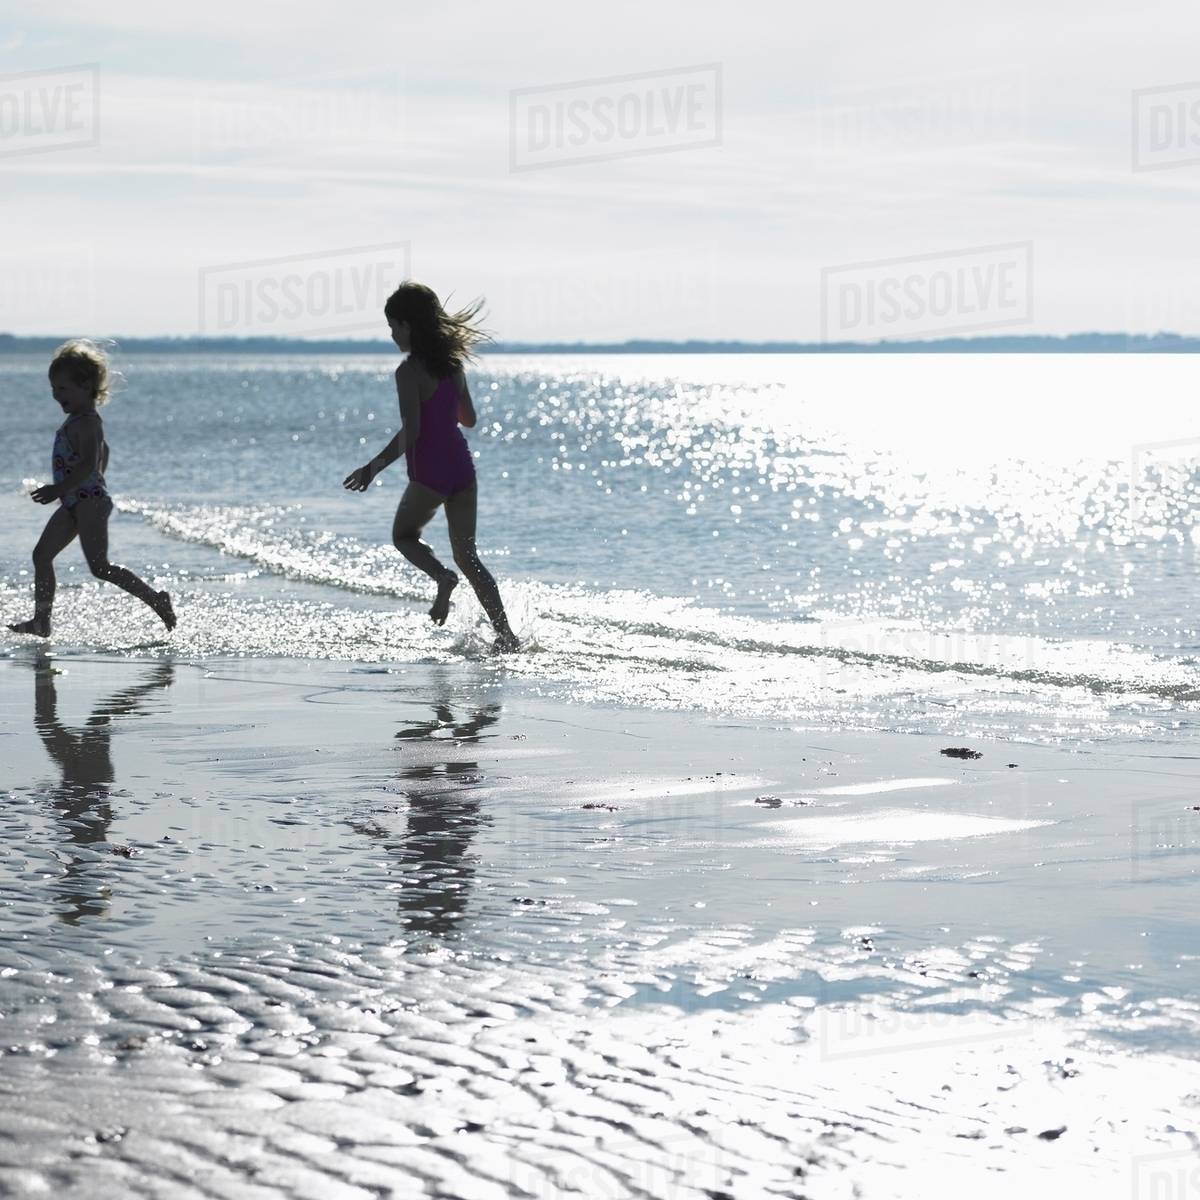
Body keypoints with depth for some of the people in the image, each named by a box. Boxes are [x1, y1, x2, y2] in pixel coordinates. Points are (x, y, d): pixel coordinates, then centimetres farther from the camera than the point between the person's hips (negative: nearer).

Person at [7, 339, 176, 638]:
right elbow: (103, 453, 29)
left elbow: (89, 463, -27)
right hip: (74, 503, 10)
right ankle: (41, 622, 9)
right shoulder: (82, 420, 15)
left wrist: (60, 488, -31)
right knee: (42, 554, 7)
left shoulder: (85, 422, -16)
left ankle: (156, 599, -6)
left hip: (89, 501, -10)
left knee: (99, 567, -12)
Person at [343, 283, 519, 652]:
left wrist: (375, 466, -11)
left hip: (430, 471, -6)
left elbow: (410, 431, -20)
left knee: (403, 535, 20)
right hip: (462, 466, 6)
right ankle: (505, 634, 3)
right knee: (467, 555, 12)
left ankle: (442, 576, -10)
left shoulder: (409, 371, -14)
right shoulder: (452, 362, 8)